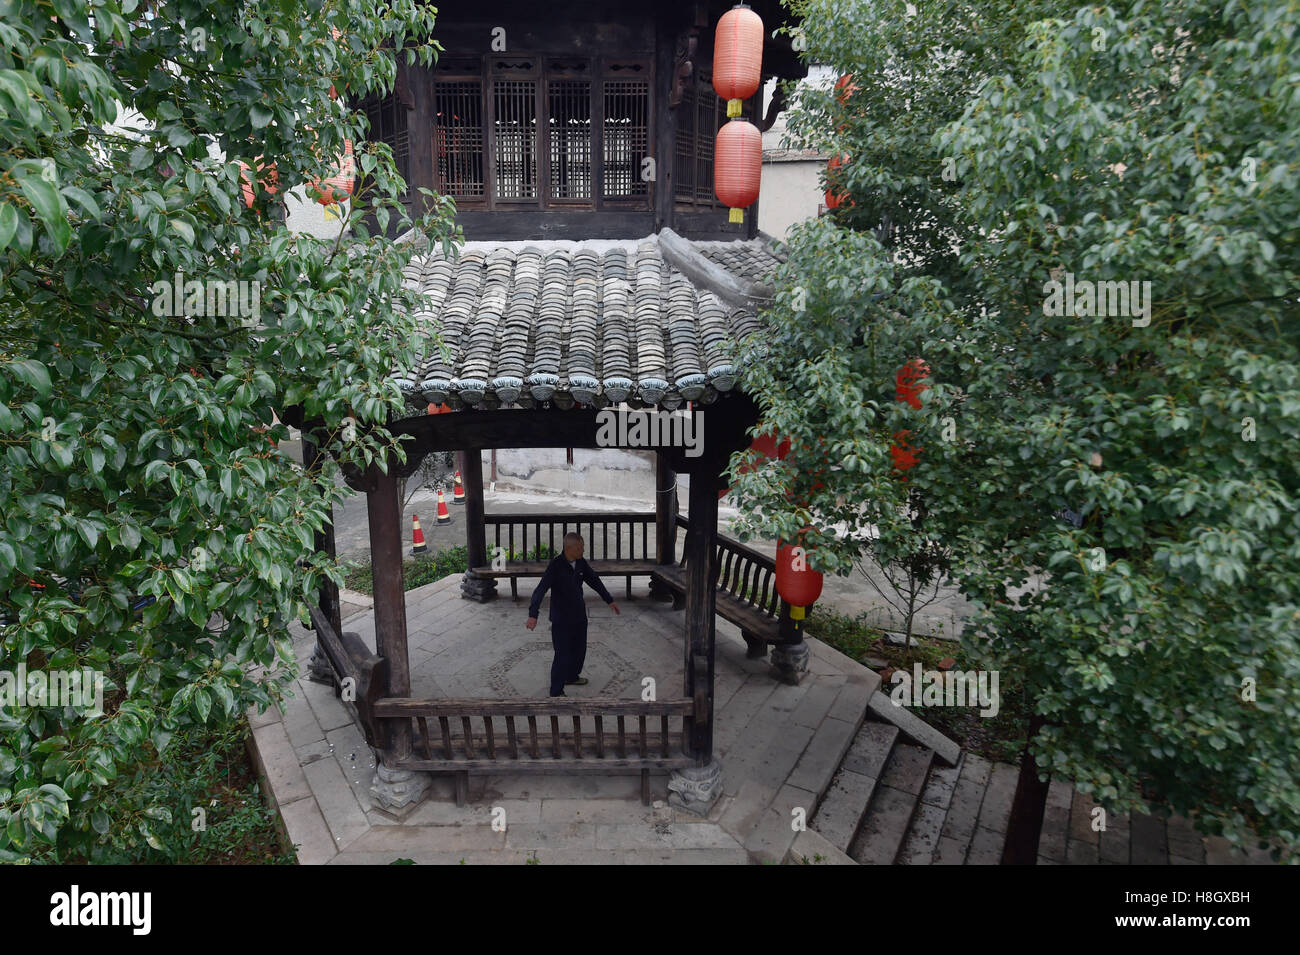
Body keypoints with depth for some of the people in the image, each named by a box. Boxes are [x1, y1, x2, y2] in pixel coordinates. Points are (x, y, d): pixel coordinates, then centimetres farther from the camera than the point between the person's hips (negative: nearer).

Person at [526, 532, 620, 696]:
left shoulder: (581, 563, -3)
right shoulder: (555, 566, -23)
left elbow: (594, 581, 12)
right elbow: (540, 590, -32)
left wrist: (609, 600, 18)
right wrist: (533, 615, -44)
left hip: (579, 615, 7)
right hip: (561, 618, -7)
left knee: (579, 649, 21)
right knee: (562, 655, -3)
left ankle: (572, 677, 46)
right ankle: (556, 692, 14)